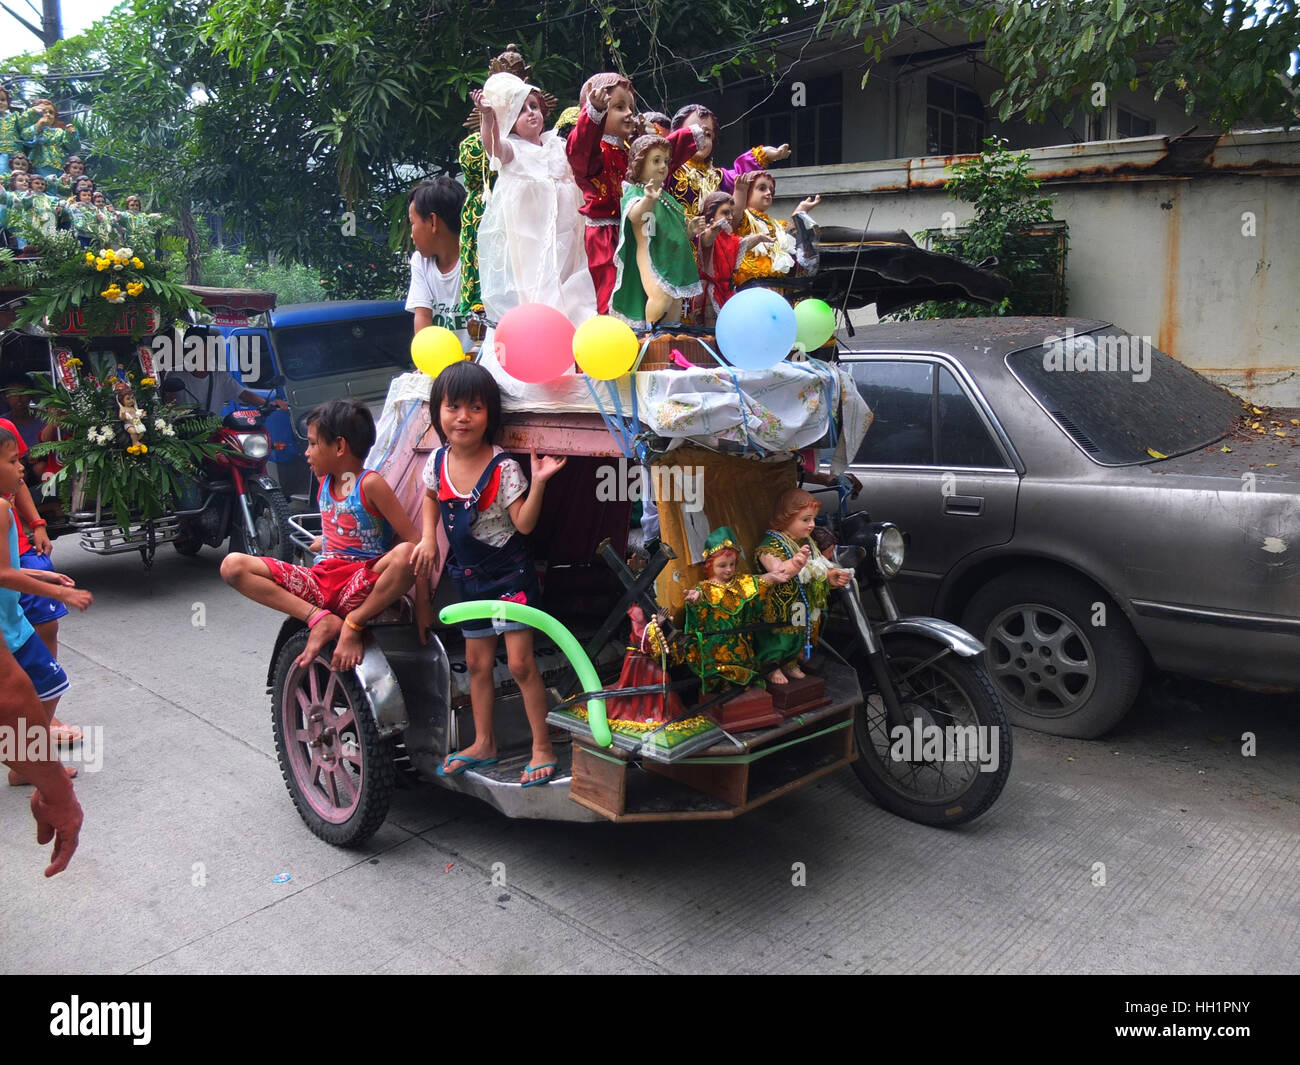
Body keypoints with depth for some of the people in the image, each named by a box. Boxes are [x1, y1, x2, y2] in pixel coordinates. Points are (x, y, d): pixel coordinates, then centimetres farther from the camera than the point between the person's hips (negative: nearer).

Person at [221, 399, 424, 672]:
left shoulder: (370, 484, -9)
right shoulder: (324, 482, 12)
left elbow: (413, 541, -14)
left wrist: (422, 602, -17)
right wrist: (324, 542, 9)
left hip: (362, 589, -6)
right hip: (322, 580, 6)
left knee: (405, 554, -37)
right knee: (233, 565, -9)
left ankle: (353, 625, -18)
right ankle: (320, 618, -18)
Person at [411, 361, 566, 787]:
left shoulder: (503, 468, -19)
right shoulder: (438, 461, -4)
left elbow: (524, 524, -19)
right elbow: (431, 498, 17)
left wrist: (538, 482, -32)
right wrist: (428, 538, 4)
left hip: (510, 574, -5)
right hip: (469, 575, 6)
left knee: (520, 663, -6)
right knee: (477, 663, 15)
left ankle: (542, 747, 8)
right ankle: (483, 743, 31)